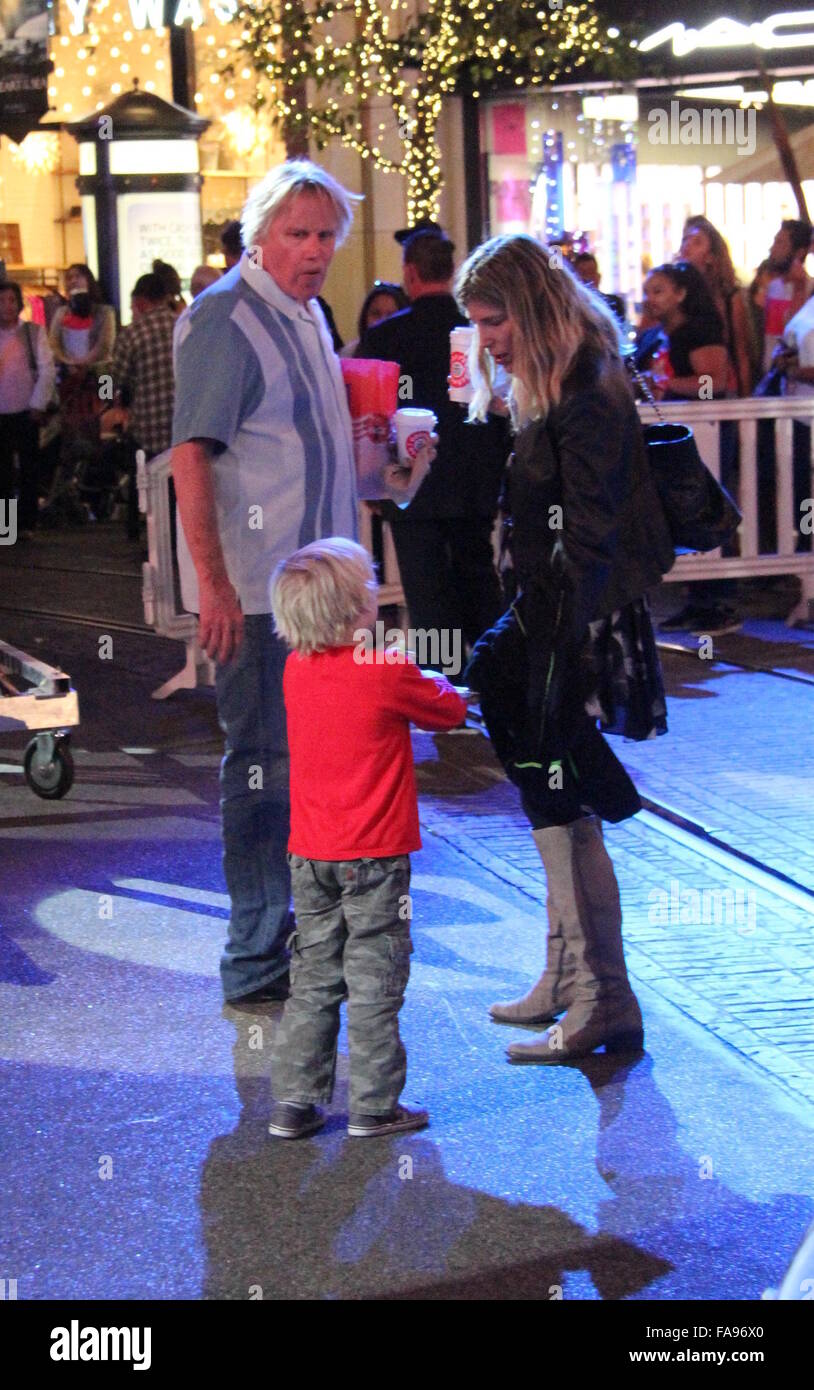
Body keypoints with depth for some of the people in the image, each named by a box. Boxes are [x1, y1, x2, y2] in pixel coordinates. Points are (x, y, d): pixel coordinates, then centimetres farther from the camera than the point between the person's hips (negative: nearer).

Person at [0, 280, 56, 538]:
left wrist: (38, 405, -7)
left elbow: (47, 370, -2)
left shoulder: (34, 332, 1)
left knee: (29, 469, 3)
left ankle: (25, 523, 10)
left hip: (25, 411, -1)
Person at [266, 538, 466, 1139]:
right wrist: (436, 682, 21)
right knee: (375, 982, 3)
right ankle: (374, 1106, 9)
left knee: (313, 978, 13)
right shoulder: (389, 672, -15)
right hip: (374, 853, -5)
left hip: (311, 853, 5)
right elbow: (450, 710, 2)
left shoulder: (296, 670, 2)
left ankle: (294, 1102, 15)